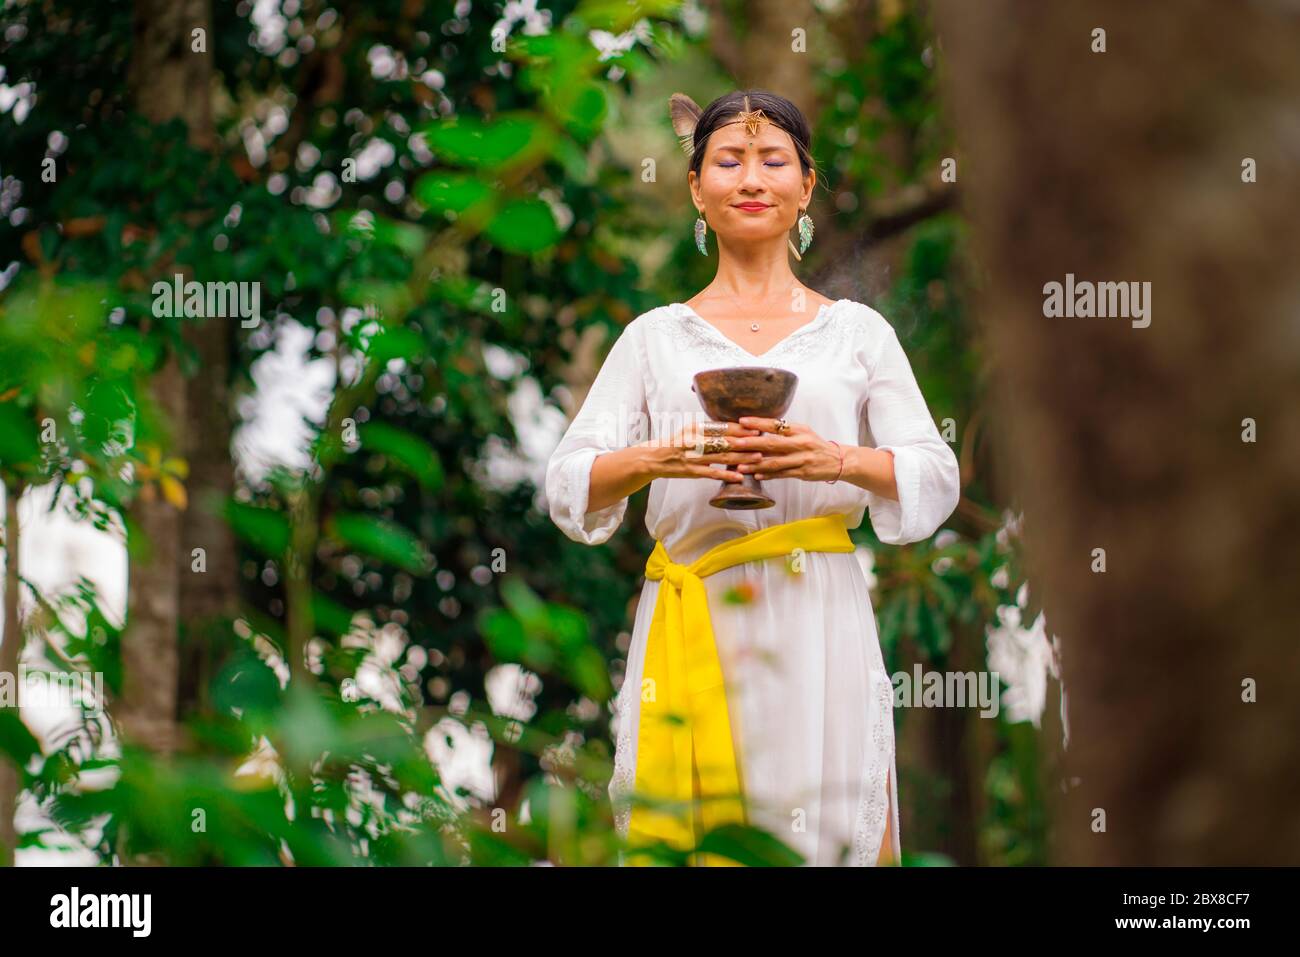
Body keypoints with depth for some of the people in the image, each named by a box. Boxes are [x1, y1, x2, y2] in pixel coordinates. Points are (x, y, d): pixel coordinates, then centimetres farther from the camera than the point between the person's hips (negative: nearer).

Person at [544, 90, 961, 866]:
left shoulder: (857, 331, 12)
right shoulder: (655, 338, 12)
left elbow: (937, 480, 5)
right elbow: (567, 485, 5)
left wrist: (840, 461, -15)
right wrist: (658, 459, -15)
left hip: (818, 632, 0)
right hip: (693, 634, 0)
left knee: (823, 831, -4)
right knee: (685, 836, -4)